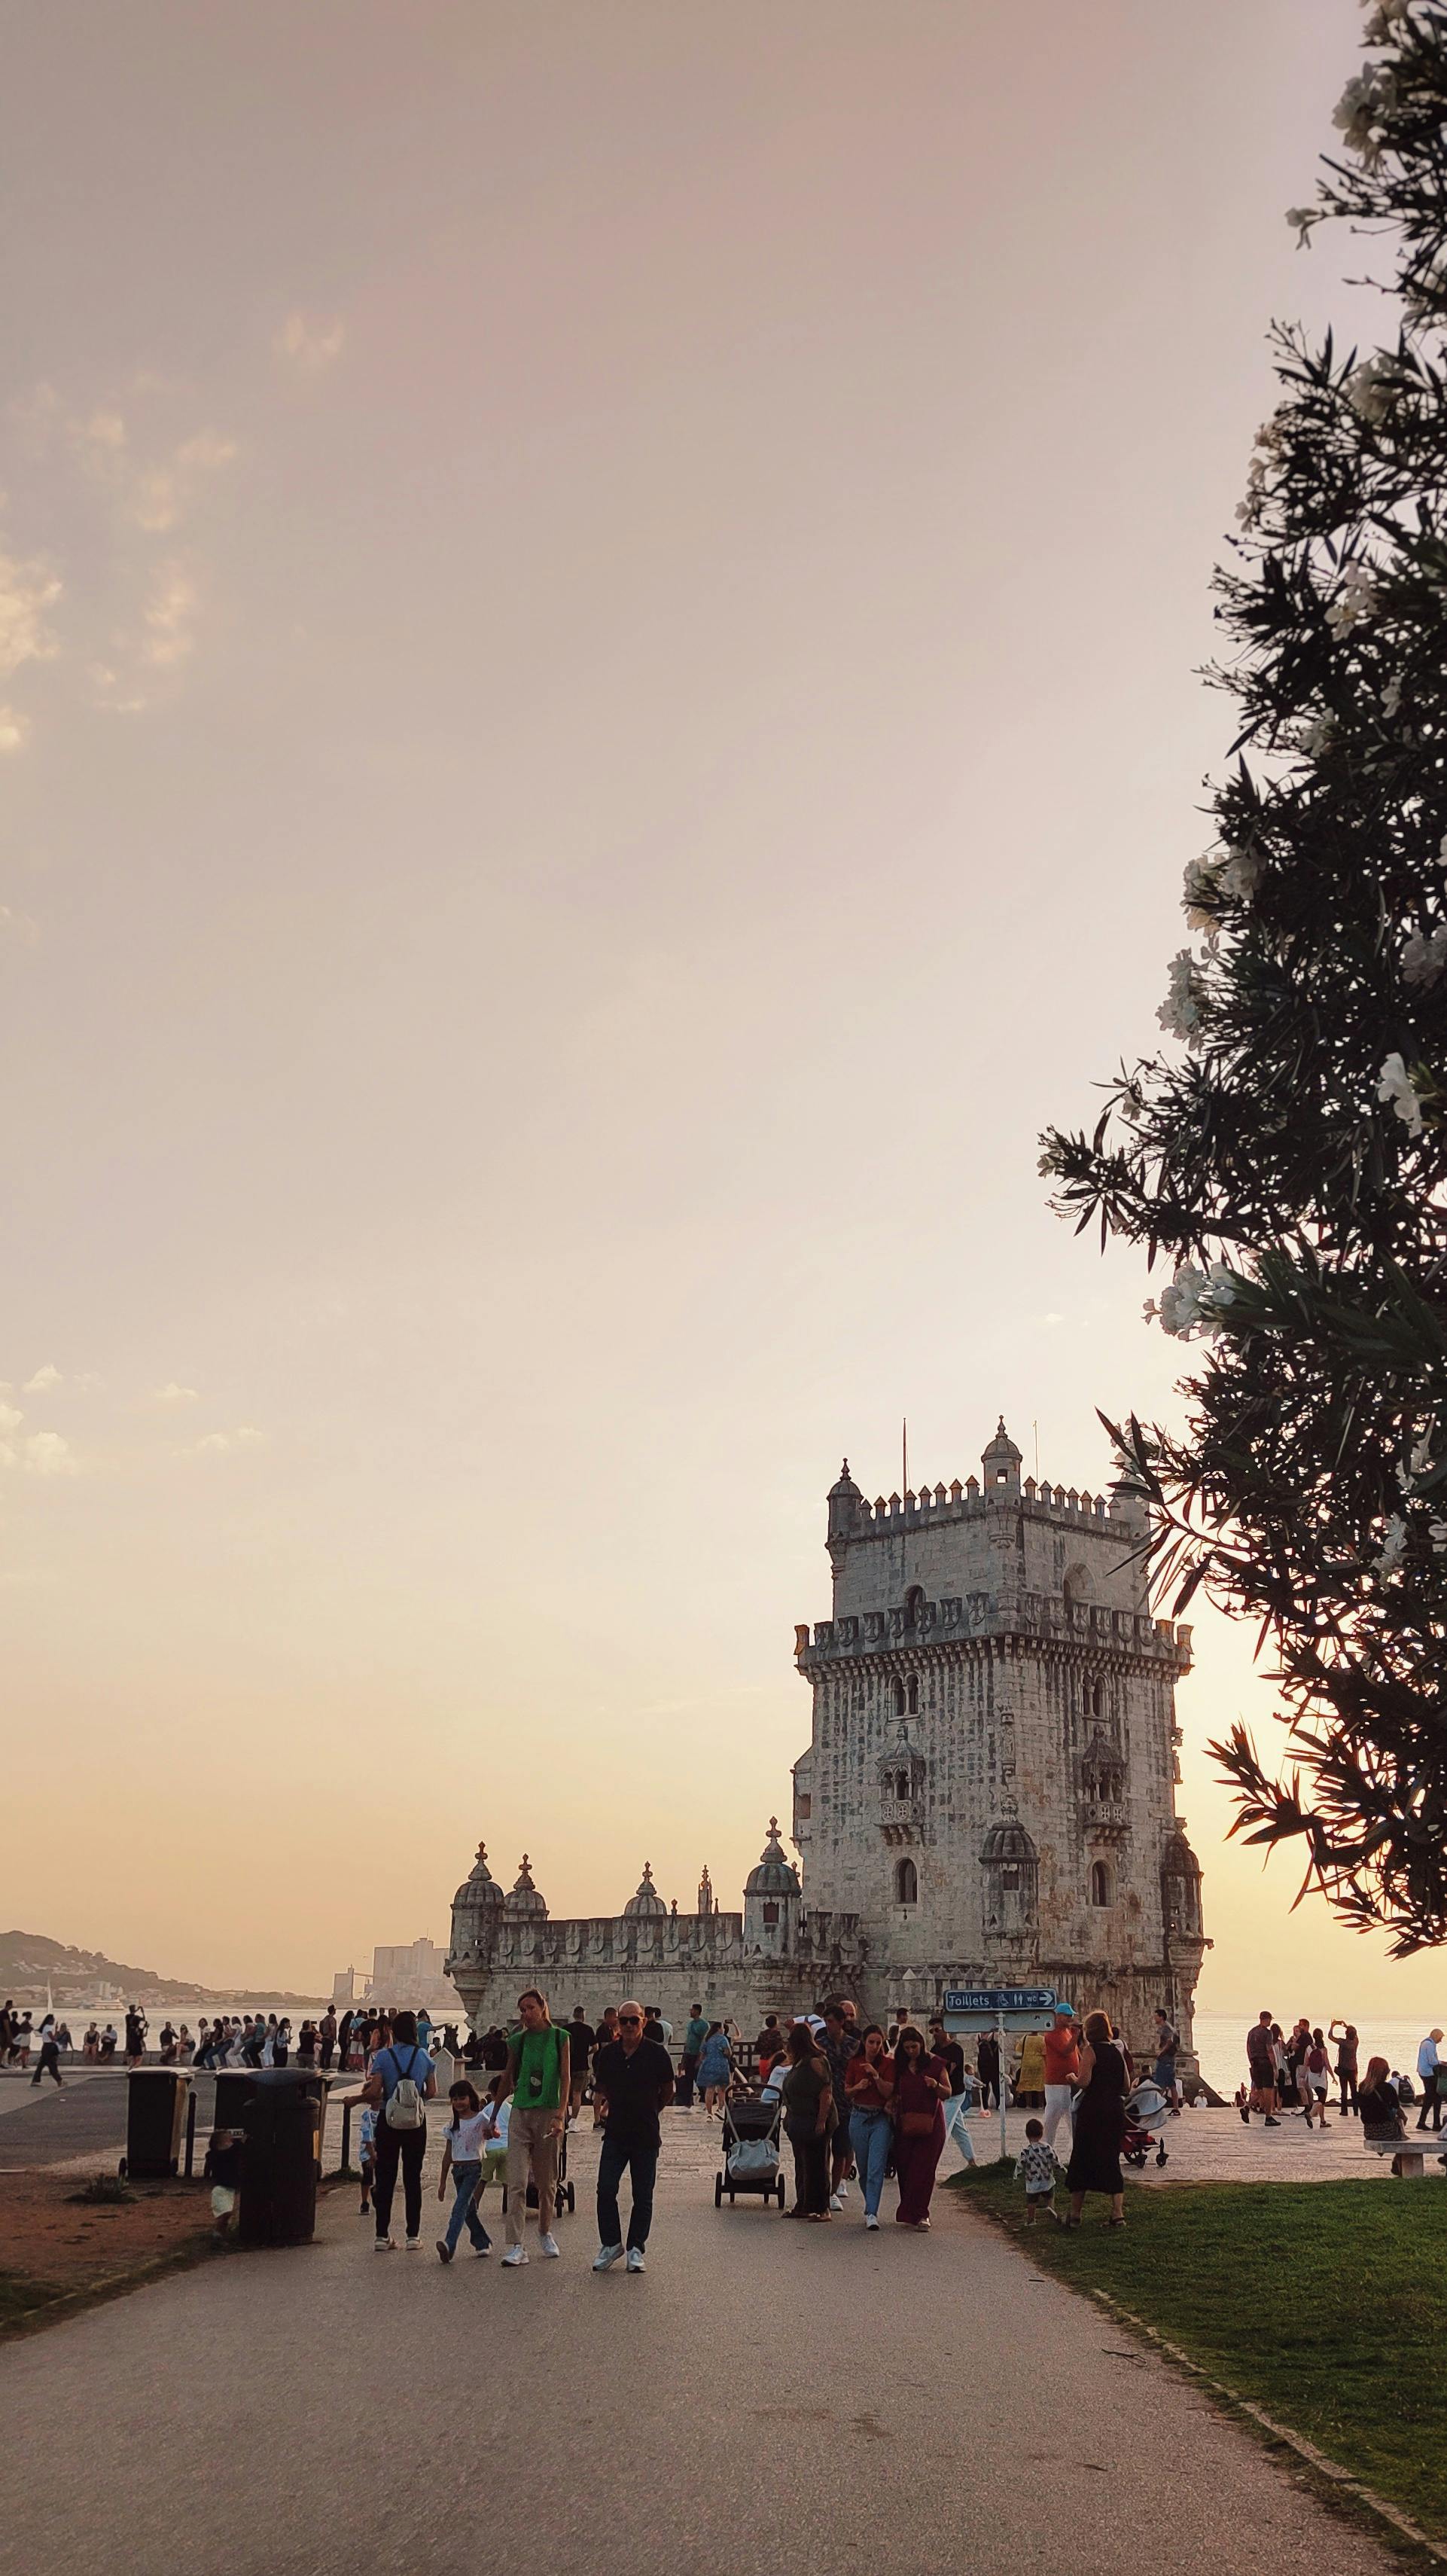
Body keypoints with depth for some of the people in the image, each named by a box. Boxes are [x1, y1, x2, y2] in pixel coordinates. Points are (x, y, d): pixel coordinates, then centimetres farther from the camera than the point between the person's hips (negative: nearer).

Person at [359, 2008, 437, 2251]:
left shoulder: (383, 2056, -7)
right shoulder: (423, 2056, -1)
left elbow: (374, 2092, -12)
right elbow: (432, 2092, 2)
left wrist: (361, 2097, 7)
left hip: (388, 2121, -1)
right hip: (416, 2123, 1)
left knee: (385, 2178, 7)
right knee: (413, 2177, 8)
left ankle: (382, 2235, 8)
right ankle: (413, 2235, 8)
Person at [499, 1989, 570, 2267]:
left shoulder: (559, 2037, 1)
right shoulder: (517, 2040, 7)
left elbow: (566, 2078, -3)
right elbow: (508, 2081, 16)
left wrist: (560, 2115, -13)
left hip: (548, 2113, -1)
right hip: (520, 2114, 1)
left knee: (547, 2182, 10)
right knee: (516, 2183, -8)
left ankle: (545, 2233, 31)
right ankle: (516, 2246, -10)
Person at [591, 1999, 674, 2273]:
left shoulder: (657, 2053, -7)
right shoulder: (607, 2053, 2)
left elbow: (668, 2092, 5)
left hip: (646, 2135, -2)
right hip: (615, 2132, 2)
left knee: (643, 2196, 4)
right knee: (606, 2190, -4)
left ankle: (636, 2248, 16)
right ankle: (611, 2244, 11)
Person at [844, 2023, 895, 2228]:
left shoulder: (889, 2063, -1)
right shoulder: (854, 2063, 6)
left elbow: (889, 2093, -7)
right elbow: (847, 2093, 12)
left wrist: (876, 2076, -21)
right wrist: (858, 2087, -8)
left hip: (881, 2119, -3)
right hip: (859, 2117, 3)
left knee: (876, 2168, -13)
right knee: (863, 2168, 9)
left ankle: (871, 2213, -16)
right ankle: (871, 2206, 27)